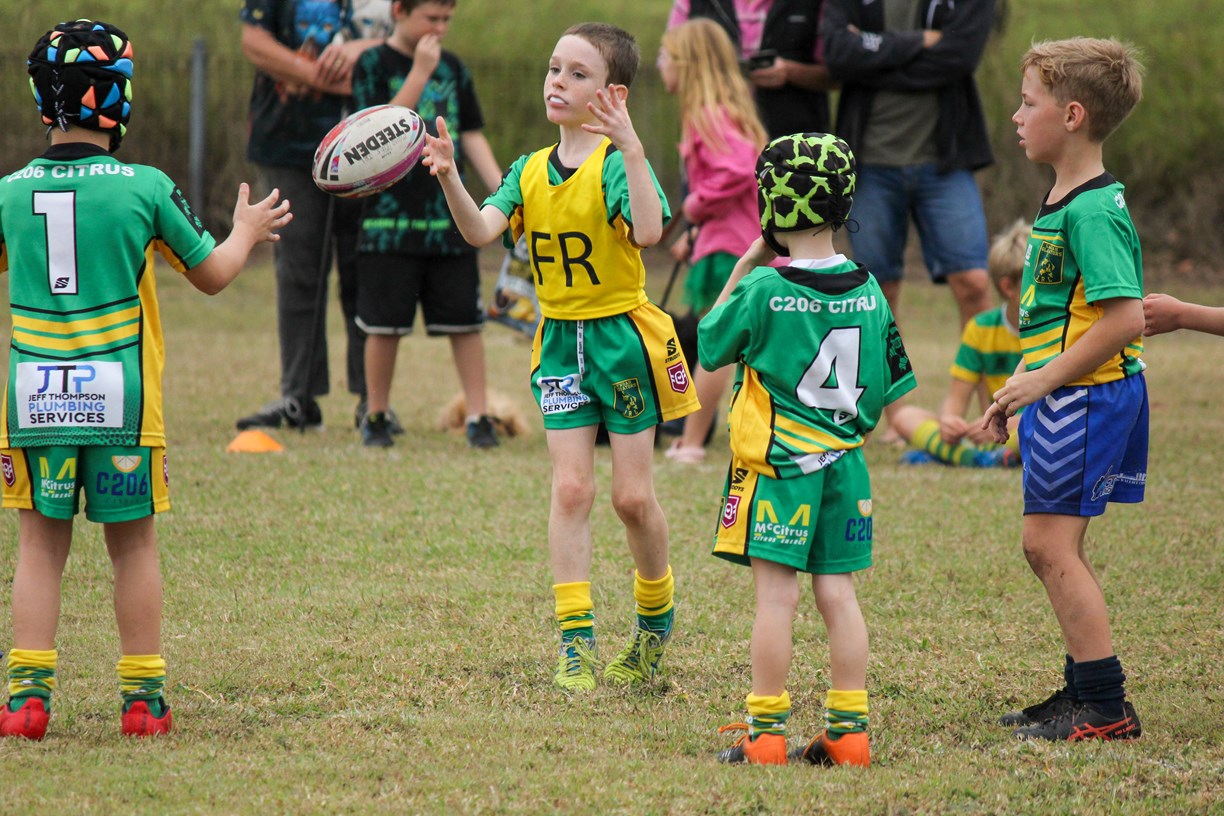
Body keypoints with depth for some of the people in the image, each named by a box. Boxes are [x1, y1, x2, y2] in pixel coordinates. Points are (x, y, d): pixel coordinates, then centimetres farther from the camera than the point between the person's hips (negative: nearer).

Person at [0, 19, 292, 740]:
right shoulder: (146, 188, -6)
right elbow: (213, 274, 5)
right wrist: (246, 232, 25)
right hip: (122, 397, -2)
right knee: (134, 545, 9)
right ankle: (143, 698, 13)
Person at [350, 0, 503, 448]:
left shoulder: (453, 68, 11)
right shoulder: (374, 65, -3)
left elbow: (471, 136, 15)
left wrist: (502, 190, 3)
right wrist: (420, 72, -19)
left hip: (450, 221, 4)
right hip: (390, 221, -4)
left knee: (465, 322, 1)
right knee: (384, 325, 1)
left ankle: (478, 416, 6)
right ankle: (376, 416, 15)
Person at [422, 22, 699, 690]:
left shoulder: (617, 164, -14)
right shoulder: (530, 171, 4)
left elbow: (648, 231, -33)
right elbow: (481, 231, -11)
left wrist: (631, 150, -41)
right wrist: (449, 178, -27)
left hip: (621, 335, -4)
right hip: (559, 340, 4)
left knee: (632, 495, 4)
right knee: (571, 489, -2)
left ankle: (655, 622, 26)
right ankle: (576, 641, 0)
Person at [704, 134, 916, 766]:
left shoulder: (764, 290, -13)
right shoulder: (867, 290, 2)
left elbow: (709, 347, 2)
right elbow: (886, 384, 10)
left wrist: (743, 268, 4)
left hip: (777, 462, -5)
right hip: (844, 463, 5)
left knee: (776, 595, -3)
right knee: (838, 593, 7)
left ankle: (764, 731, -2)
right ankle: (848, 729, 8)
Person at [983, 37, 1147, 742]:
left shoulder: (1094, 210, -20)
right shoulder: (1065, 200, 13)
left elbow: (1124, 318, -26)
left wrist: (1041, 382, -22)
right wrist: (1019, 385, 19)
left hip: (1085, 395, -10)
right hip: (1064, 395, 10)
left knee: (1053, 543, -9)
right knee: (1052, 546, 16)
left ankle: (1107, 707, -6)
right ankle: (1086, 690, 26)